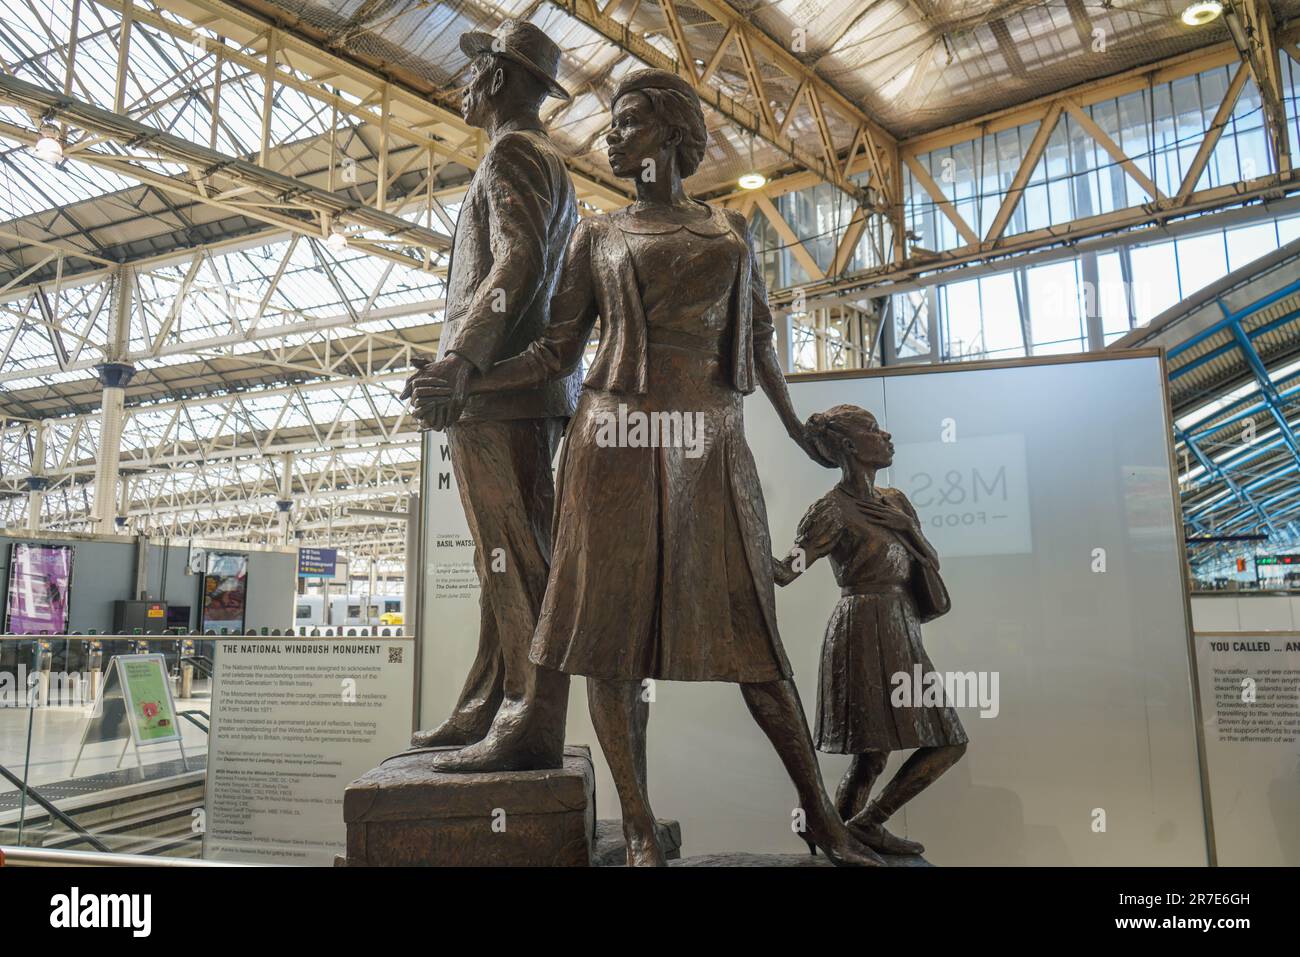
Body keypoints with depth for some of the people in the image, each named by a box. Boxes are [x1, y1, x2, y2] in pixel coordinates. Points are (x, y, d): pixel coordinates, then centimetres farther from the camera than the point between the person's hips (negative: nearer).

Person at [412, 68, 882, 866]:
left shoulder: (730, 229, 18)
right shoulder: (597, 237, 13)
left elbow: (759, 337, 23)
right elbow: (557, 356, 9)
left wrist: (794, 425, 26)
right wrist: (462, 385, -3)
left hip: (711, 453, 1)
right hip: (620, 447, -1)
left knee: (748, 636, 0)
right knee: (611, 635, -4)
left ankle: (824, 817, 12)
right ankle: (641, 834, 8)